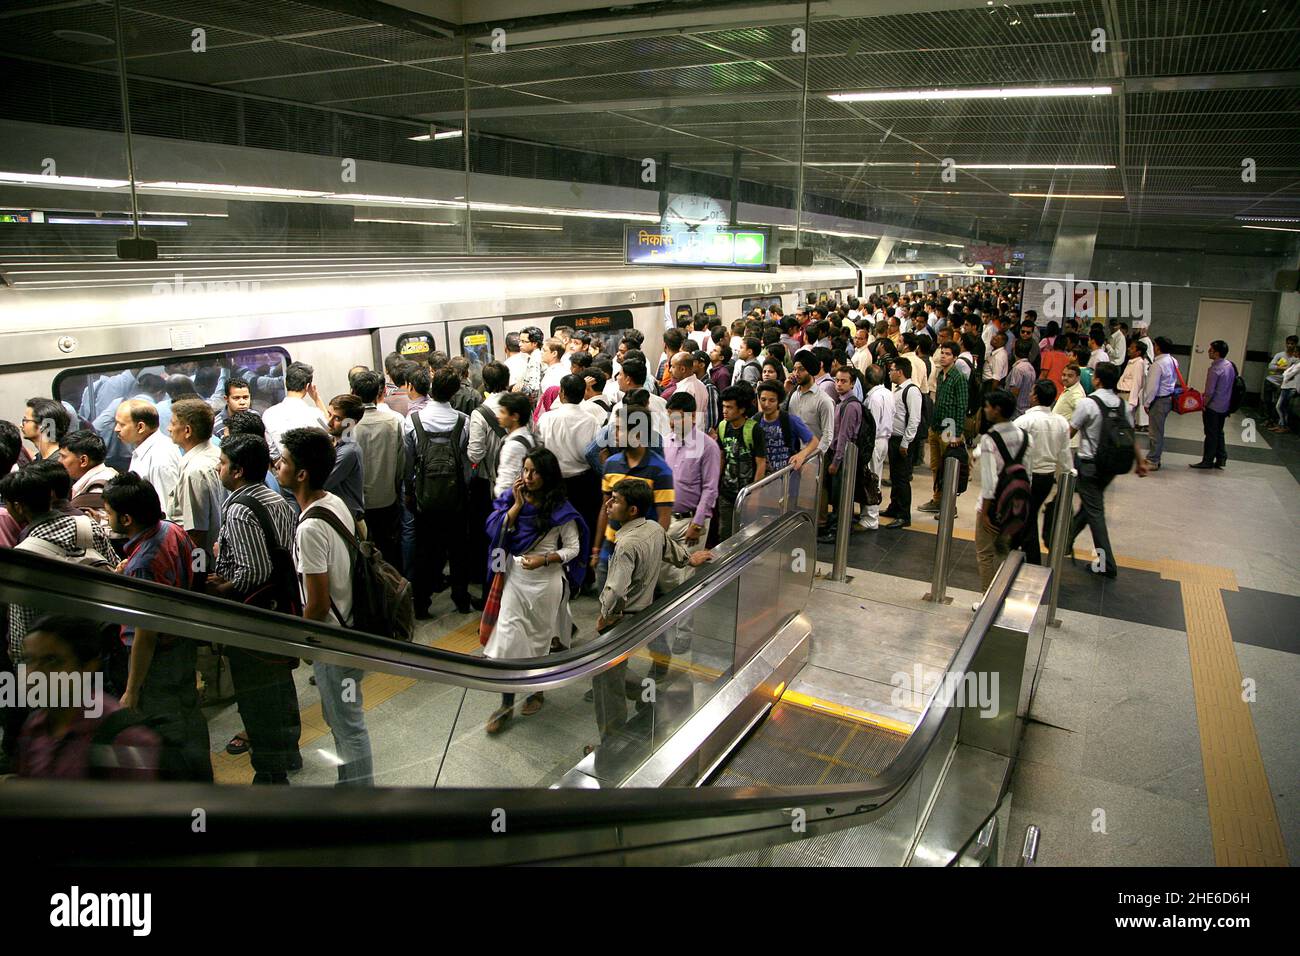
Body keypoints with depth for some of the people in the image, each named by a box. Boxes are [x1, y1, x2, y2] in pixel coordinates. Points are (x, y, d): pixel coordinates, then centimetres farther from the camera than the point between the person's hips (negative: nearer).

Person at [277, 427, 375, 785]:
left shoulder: (310, 528, -28)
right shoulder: (337, 503, -1)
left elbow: (317, 605, -25)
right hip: (350, 627, 9)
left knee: (347, 725, 8)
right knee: (340, 717, 24)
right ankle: (353, 783, 41)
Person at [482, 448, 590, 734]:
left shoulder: (559, 508, -11)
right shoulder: (512, 498, 1)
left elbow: (573, 548, -6)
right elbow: (496, 531, -8)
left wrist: (544, 559, -19)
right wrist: (517, 504, -15)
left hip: (546, 579, -3)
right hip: (515, 575, 3)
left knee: (540, 636, 13)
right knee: (507, 634, 1)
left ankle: (538, 690, 36)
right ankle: (506, 704, 12)